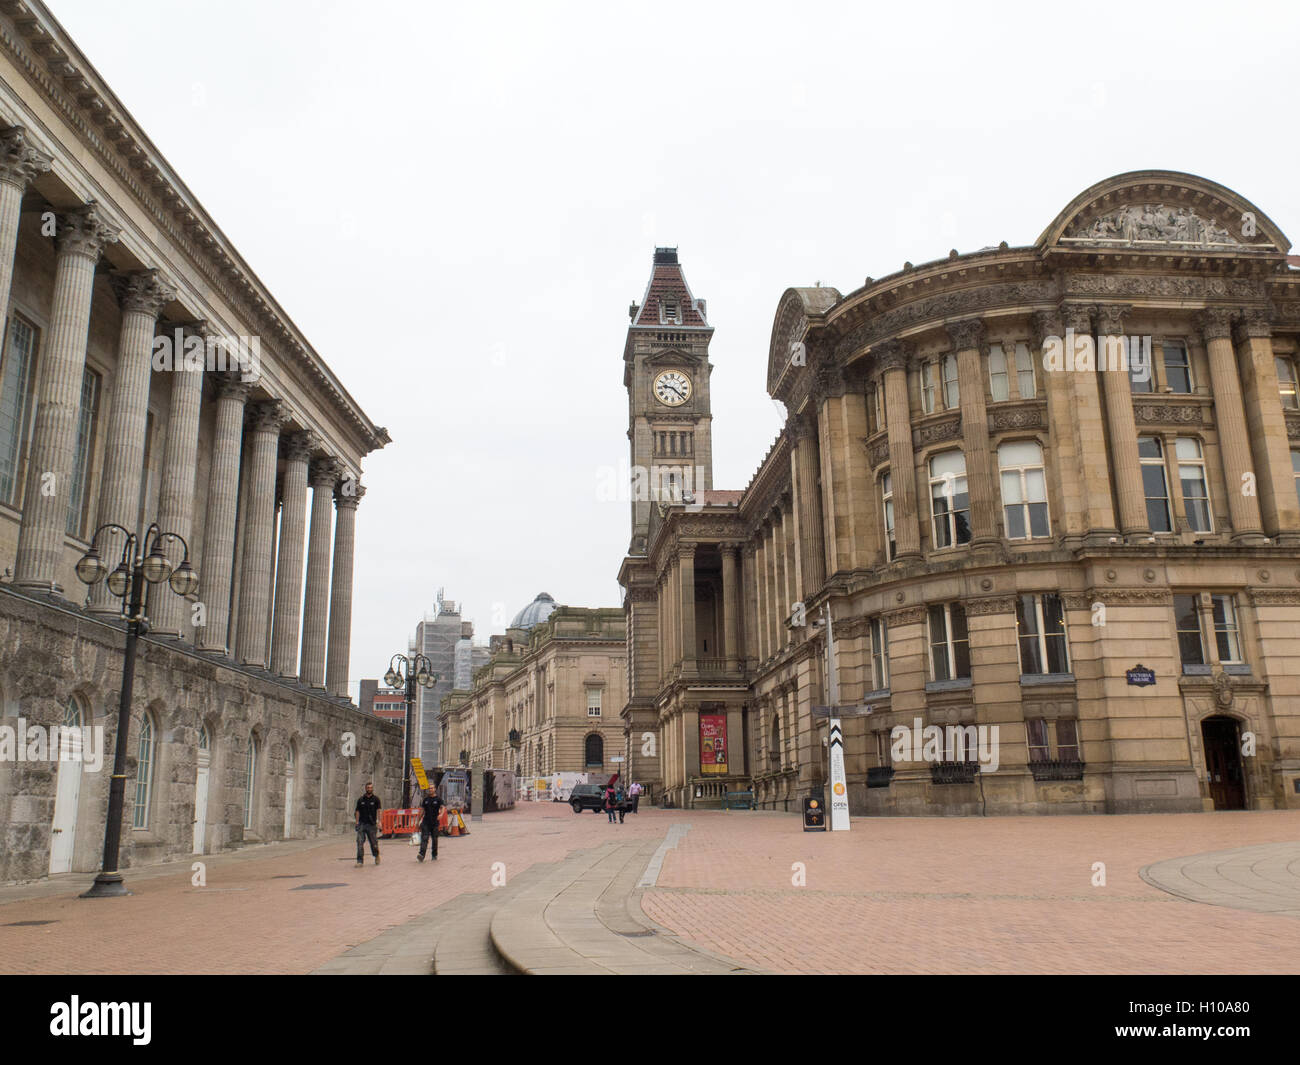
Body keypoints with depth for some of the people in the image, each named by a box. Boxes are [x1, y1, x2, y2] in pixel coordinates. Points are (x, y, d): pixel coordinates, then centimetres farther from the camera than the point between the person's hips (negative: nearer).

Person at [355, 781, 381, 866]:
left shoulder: (376, 799, 2)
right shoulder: (361, 800, 9)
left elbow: (378, 811, -5)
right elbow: (358, 811, 11)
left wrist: (379, 822, -17)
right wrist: (357, 823, 2)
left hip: (372, 824, -1)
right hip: (362, 824, 2)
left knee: (374, 842, 6)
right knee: (360, 842, -10)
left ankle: (377, 856, 32)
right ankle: (360, 861, -7)